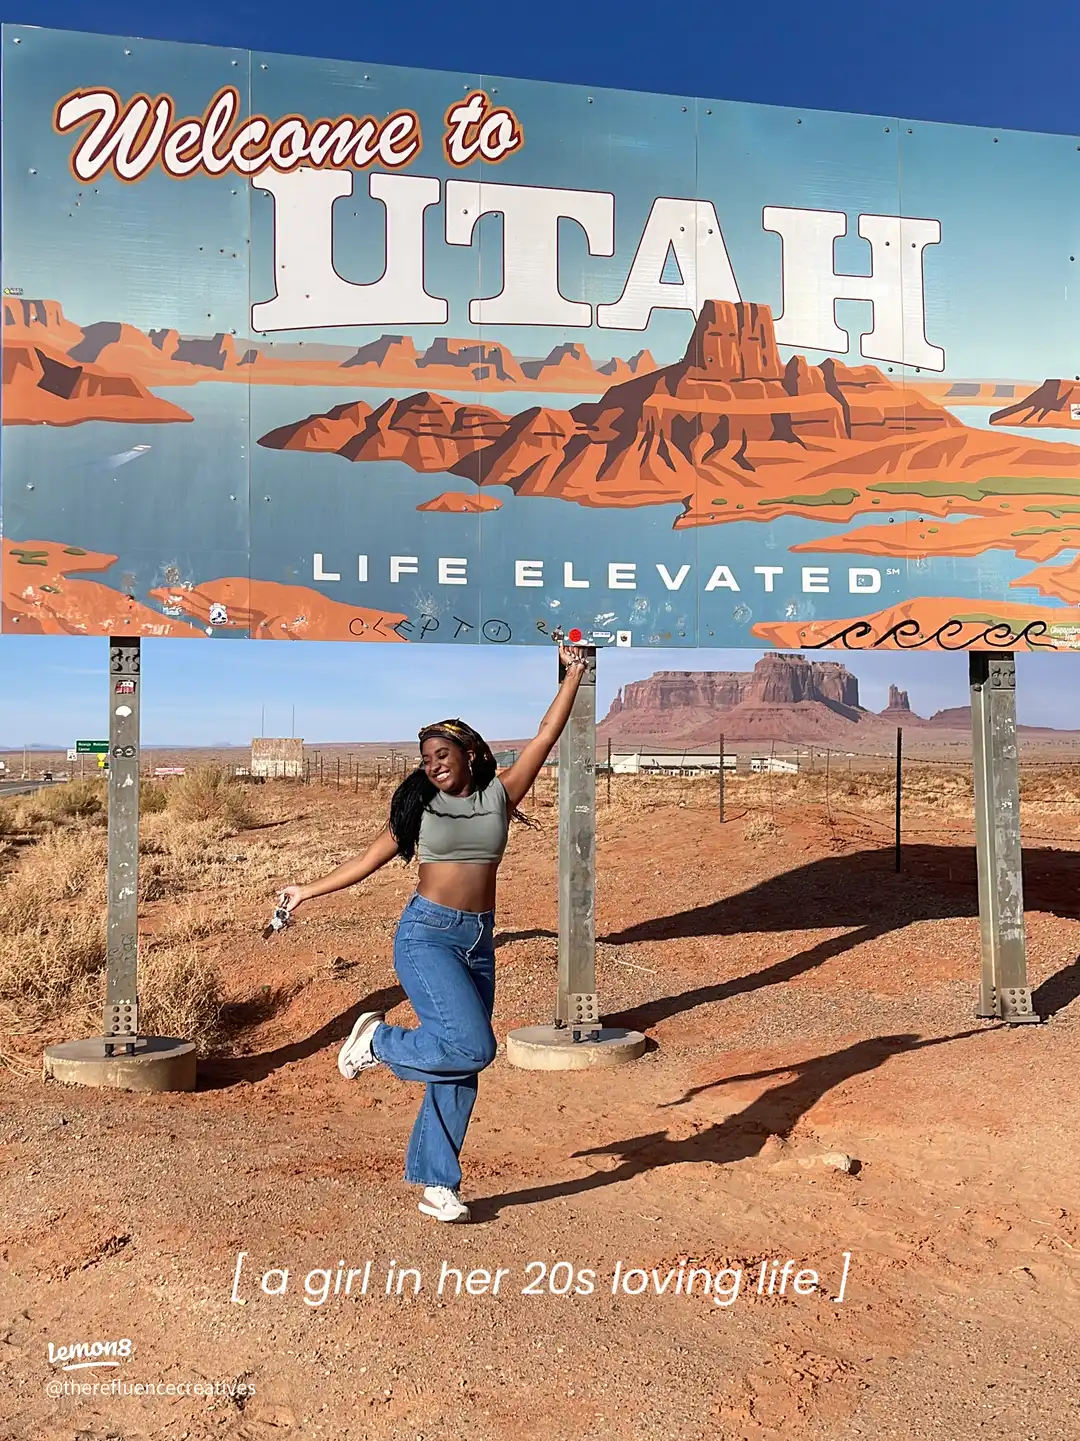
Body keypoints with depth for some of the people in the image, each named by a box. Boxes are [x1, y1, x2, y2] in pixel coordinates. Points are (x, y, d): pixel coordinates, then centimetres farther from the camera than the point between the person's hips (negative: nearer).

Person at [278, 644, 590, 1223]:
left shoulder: (499, 796, 6)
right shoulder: (420, 806, 4)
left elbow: (547, 735, 5)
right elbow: (369, 860, 11)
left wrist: (574, 674, 3)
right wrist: (307, 891, 13)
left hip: (479, 942, 3)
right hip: (426, 935, -3)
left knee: (461, 1071, 4)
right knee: (473, 1046, -19)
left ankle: (436, 1186, 15)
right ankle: (378, 1040, 5)